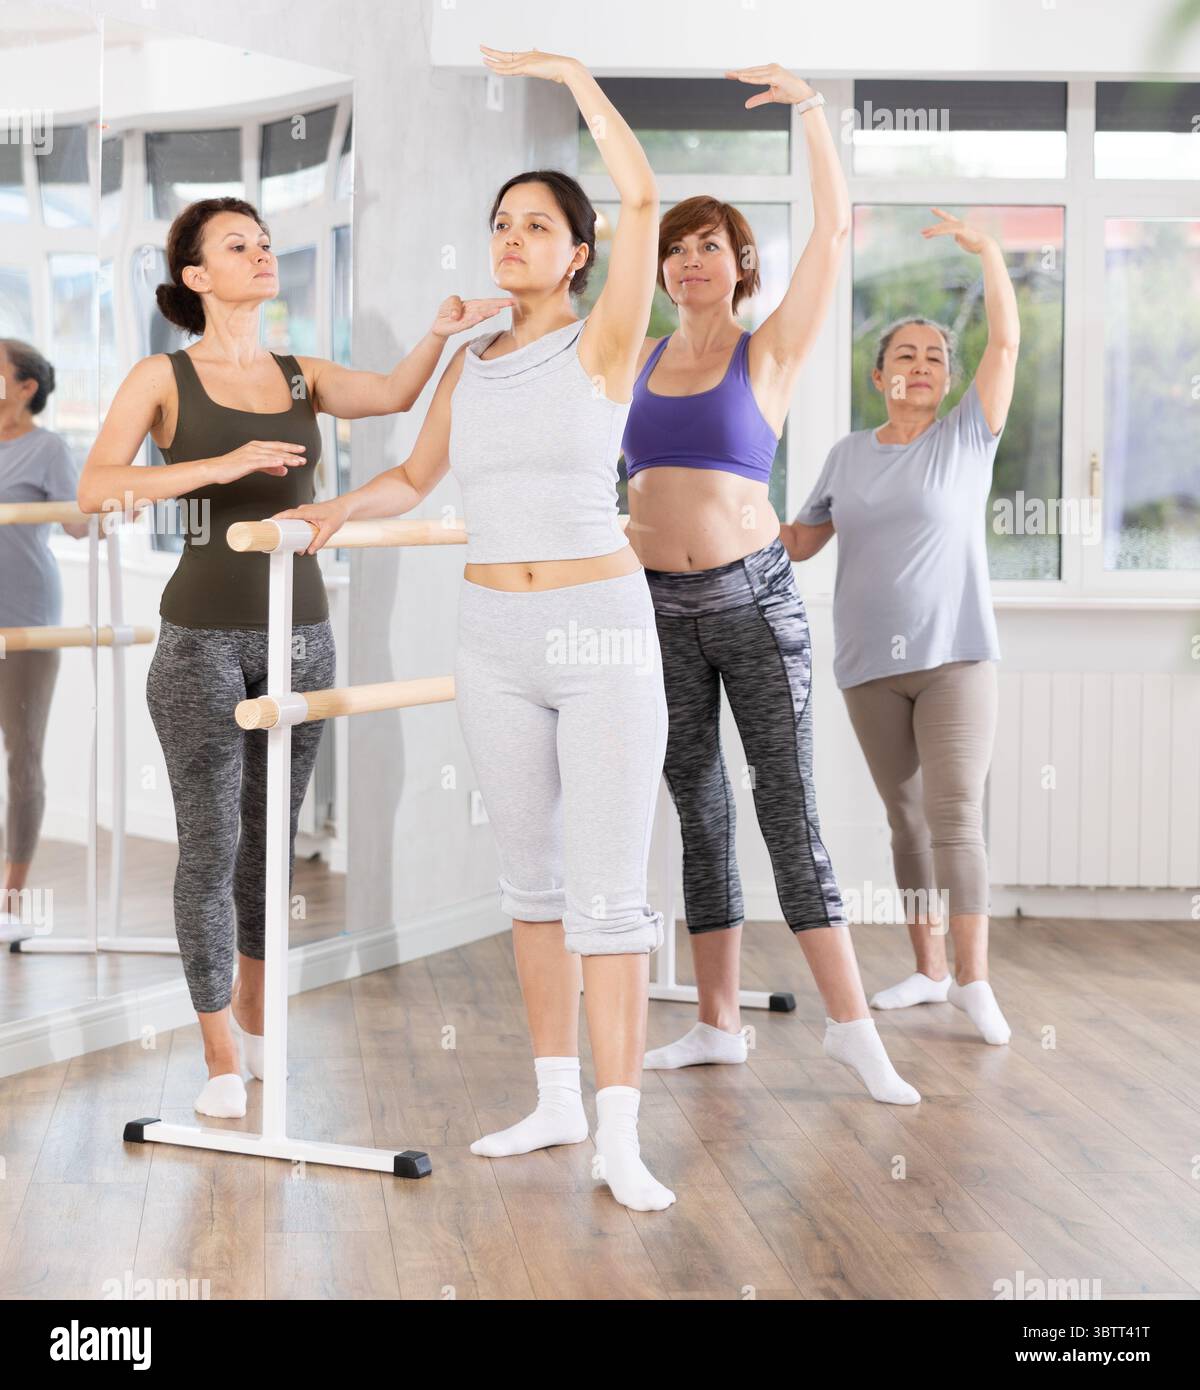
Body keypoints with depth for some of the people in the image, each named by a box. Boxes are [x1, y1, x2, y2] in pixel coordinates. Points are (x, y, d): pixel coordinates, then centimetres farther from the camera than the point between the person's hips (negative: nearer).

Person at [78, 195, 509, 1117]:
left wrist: (442, 334, -29)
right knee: (210, 843, -2)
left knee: (273, 832, 13)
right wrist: (221, 465, -25)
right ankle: (221, 1059, 8)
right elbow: (96, 489, -15)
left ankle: (254, 1009, 33)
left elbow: (394, 394, -10)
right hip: (203, 635, -4)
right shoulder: (163, 377, -2)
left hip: (302, 632, 4)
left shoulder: (303, 377, 9)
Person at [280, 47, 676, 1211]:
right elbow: (415, 477, 24)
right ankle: (557, 1101, 21)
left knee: (606, 890, -8)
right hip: (493, 641, 6)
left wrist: (572, 75, -12)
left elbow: (642, 197, -16)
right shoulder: (468, 368, 11)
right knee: (530, 876, 11)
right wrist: (339, 508, 6)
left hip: (603, 633, -5)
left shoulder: (603, 345, -3)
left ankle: (619, 1138, -6)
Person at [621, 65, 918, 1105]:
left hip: (752, 597, -4)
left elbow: (833, 228, -8)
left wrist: (811, 107, -16)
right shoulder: (639, 359, 11)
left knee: (790, 809, -7)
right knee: (699, 813, 8)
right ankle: (718, 1025, 15)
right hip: (658, 603, 4)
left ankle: (852, 1027, -4)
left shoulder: (771, 351, 1)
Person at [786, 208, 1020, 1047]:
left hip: (955, 656, -3)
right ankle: (929, 969, 16)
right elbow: (799, 541, 18)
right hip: (871, 664, 4)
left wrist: (988, 252, -17)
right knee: (907, 817, 9)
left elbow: (1008, 344, -7)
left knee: (955, 817, -12)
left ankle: (974, 980, -11)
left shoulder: (968, 436, 3)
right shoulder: (850, 455, 12)